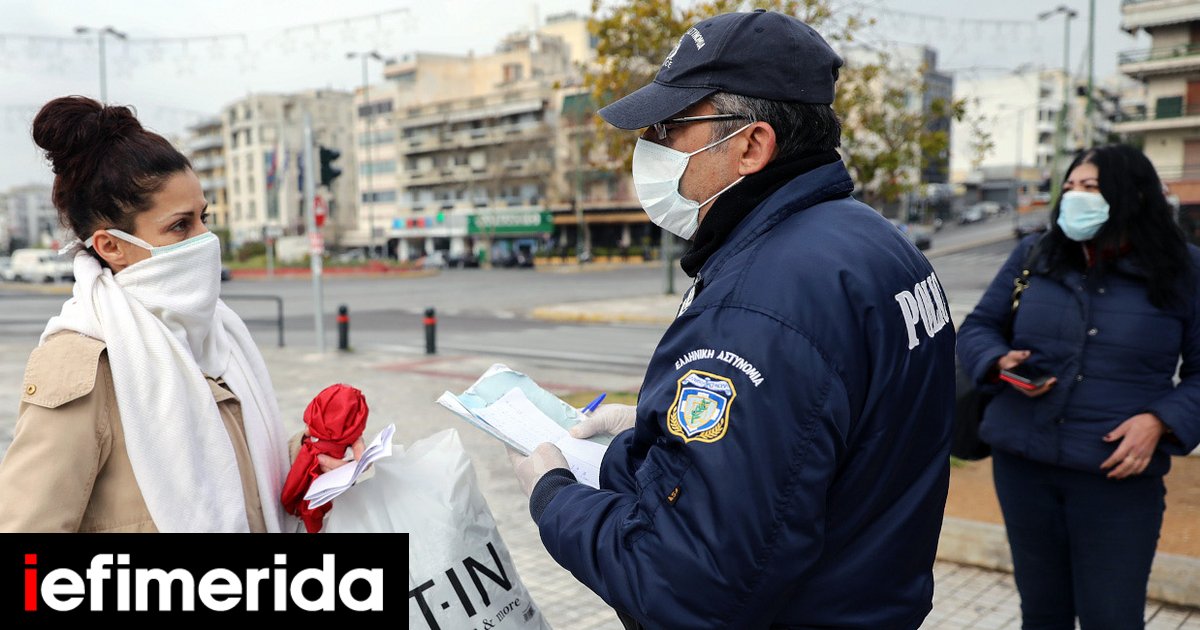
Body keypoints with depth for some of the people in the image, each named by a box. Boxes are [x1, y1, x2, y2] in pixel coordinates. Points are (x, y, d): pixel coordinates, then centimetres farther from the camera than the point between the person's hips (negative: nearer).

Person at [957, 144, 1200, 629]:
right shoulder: (1033, 255, 6)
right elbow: (977, 327, 11)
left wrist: (1161, 421, -14)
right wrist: (1000, 362, -10)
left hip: (1120, 475, -2)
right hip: (1023, 462, 3)